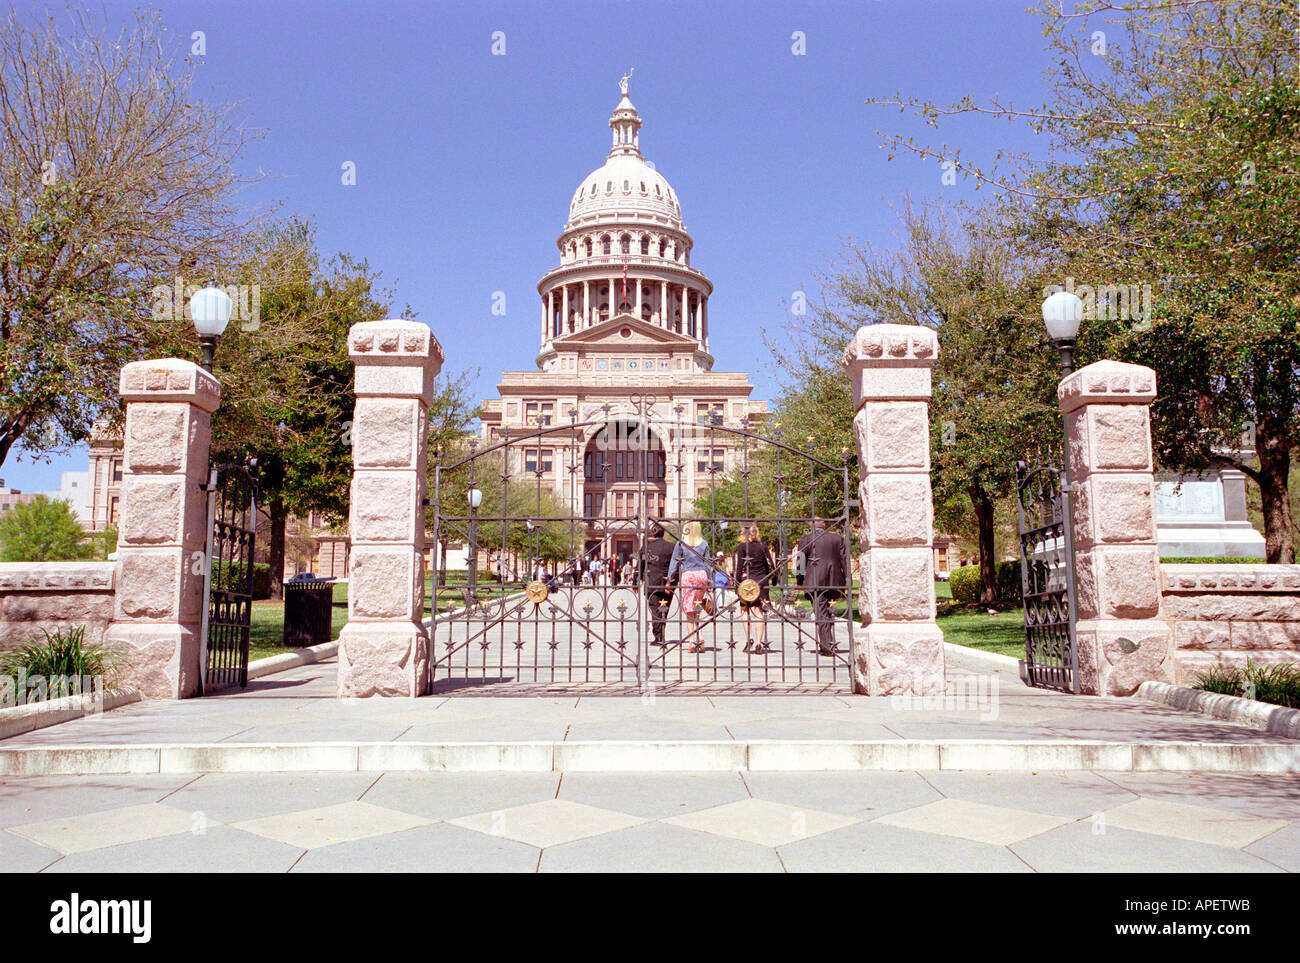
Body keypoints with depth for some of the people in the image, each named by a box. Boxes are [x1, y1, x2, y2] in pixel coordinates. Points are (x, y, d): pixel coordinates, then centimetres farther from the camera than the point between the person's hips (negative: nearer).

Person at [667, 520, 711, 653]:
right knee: (697, 607, 13)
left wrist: (669, 580, 5)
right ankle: (699, 637, 2)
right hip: (701, 574, 3)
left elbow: (674, 562, 1)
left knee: (688, 607, 0)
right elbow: (707, 563, 10)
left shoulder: (681, 543, 0)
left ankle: (692, 641, -4)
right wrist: (708, 582, 15)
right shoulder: (704, 544, 8)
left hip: (687, 574, -3)